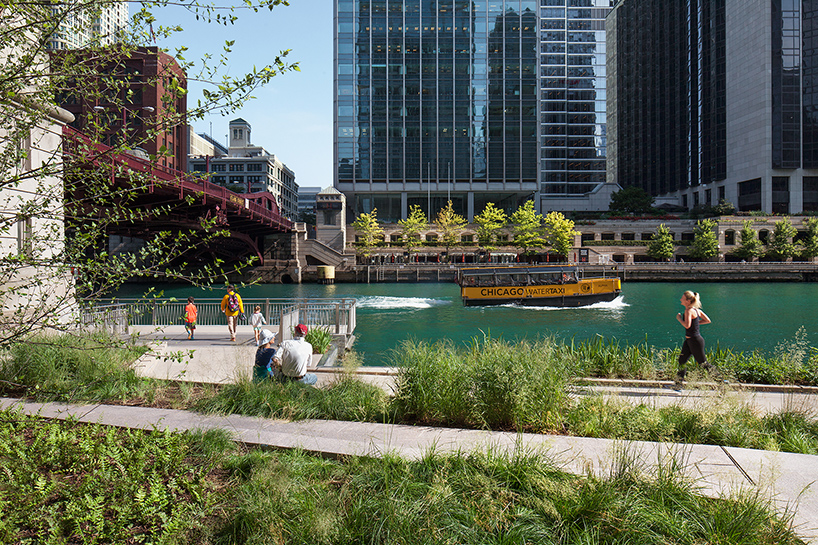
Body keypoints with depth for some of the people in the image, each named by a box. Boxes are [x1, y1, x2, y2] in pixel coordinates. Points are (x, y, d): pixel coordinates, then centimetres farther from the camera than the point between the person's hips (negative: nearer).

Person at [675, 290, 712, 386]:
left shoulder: (689, 311, -20)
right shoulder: (696, 309, 8)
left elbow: (687, 325, -32)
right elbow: (708, 320, 10)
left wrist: (679, 318, -16)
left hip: (695, 341, -10)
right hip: (689, 340, 10)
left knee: (703, 363, 3)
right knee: (682, 360, 10)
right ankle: (678, 383, 16)